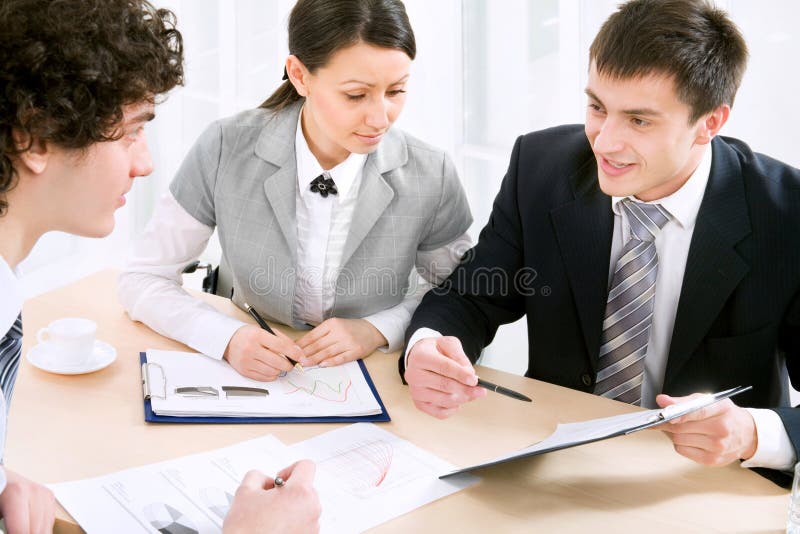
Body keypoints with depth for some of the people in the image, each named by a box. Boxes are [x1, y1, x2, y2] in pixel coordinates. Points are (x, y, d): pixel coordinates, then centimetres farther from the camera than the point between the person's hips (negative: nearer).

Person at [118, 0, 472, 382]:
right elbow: (142, 280, -6)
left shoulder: (431, 176, -13)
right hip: (253, 379, 2)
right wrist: (228, 338, -23)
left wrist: (378, 329, -14)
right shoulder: (226, 151, -15)